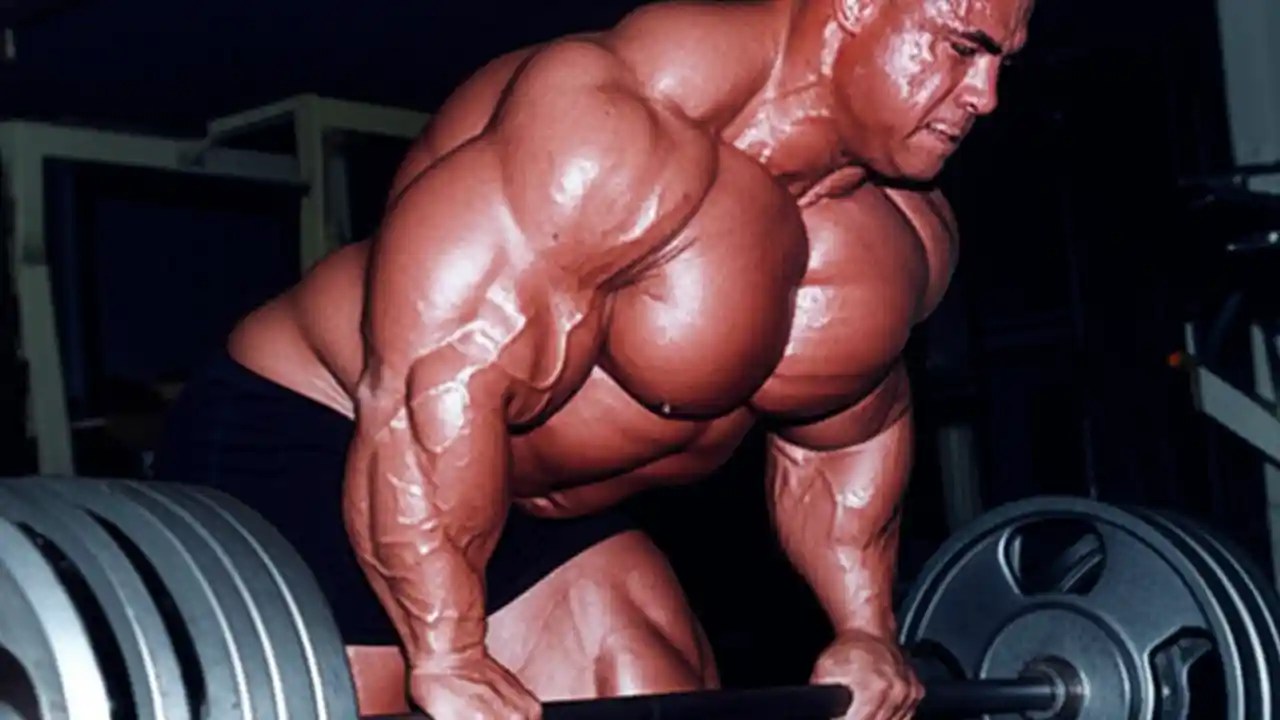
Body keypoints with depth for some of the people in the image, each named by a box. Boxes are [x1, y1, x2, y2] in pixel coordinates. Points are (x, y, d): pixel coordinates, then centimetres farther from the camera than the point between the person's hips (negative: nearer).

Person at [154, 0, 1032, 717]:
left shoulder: (904, 241, -2)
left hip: (541, 507, 9)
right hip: (301, 453, -8)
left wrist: (866, 629, 12)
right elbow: (432, 384, -37)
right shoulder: (624, 129, -32)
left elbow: (838, 434, 16)